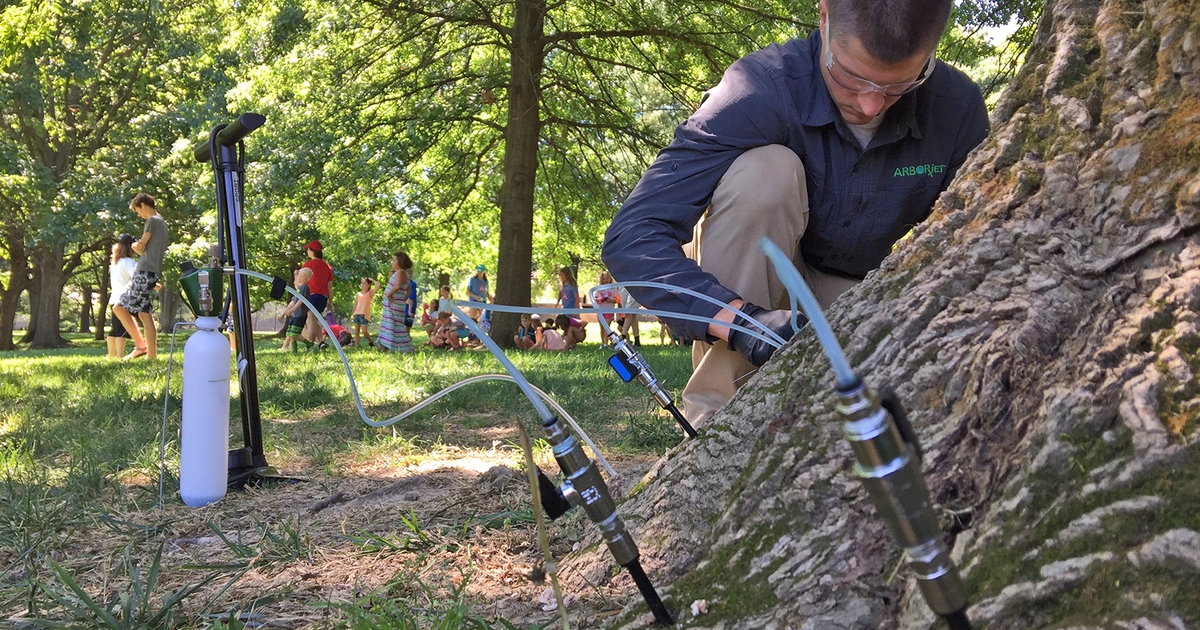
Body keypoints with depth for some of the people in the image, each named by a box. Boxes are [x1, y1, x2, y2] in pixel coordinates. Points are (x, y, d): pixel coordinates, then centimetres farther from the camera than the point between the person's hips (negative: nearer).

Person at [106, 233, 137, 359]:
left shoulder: (114, 263, 17)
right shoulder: (129, 262, -10)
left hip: (114, 299, 8)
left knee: (114, 328, 12)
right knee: (122, 329, -11)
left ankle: (111, 355, 15)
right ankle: (119, 356, -17)